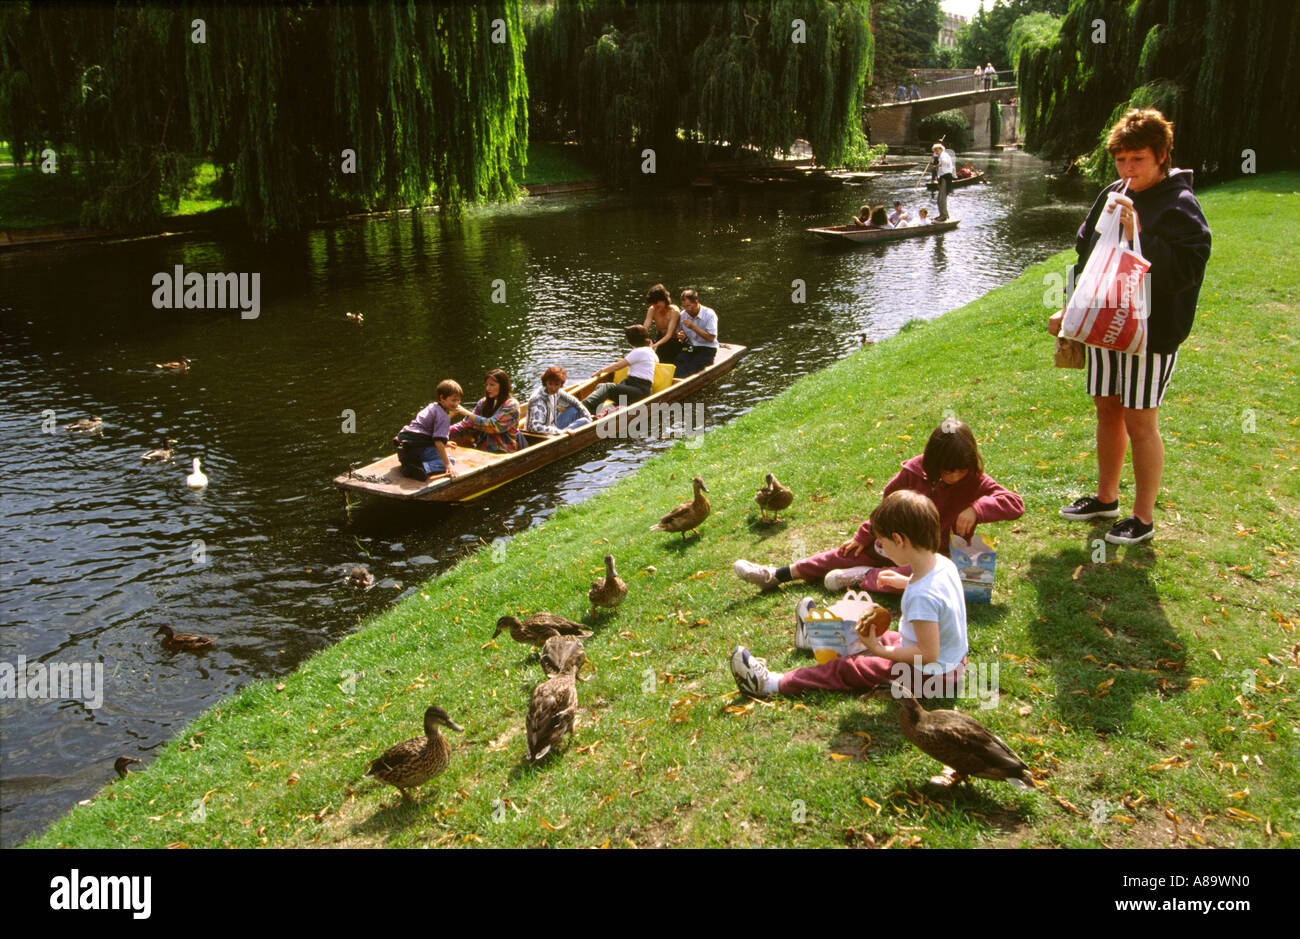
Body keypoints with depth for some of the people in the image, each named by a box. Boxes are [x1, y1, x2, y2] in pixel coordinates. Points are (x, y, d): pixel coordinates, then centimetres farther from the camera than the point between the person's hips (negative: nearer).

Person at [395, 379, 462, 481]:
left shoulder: (432, 406, 19)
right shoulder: (443, 416, -11)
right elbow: (438, 441, -22)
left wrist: (444, 444, 44)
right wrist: (448, 464, -22)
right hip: (416, 447, -10)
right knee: (451, 461, -11)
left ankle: (407, 463, 14)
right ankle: (421, 468, -31)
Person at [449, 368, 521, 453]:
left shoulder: (511, 405, -10)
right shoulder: (484, 402, 10)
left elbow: (492, 426, -19)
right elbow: (468, 423, 6)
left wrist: (466, 413, -21)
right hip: (483, 445, 6)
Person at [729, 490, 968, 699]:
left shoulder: (921, 596, -34)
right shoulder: (944, 563, -5)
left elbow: (928, 654, -31)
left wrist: (881, 651, -23)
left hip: (930, 676, -8)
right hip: (954, 662, 9)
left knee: (847, 670, -3)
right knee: (883, 638, 26)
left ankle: (770, 684, 4)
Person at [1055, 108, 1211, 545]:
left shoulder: (1180, 206, -12)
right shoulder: (1112, 196, 9)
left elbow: (1185, 270, -22)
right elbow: (1084, 254, 18)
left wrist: (1138, 237, -28)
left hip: (1151, 332, -7)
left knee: (1140, 423, -1)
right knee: (1108, 411, 16)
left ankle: (1143, 517, 12)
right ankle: (1106, 497, 32)